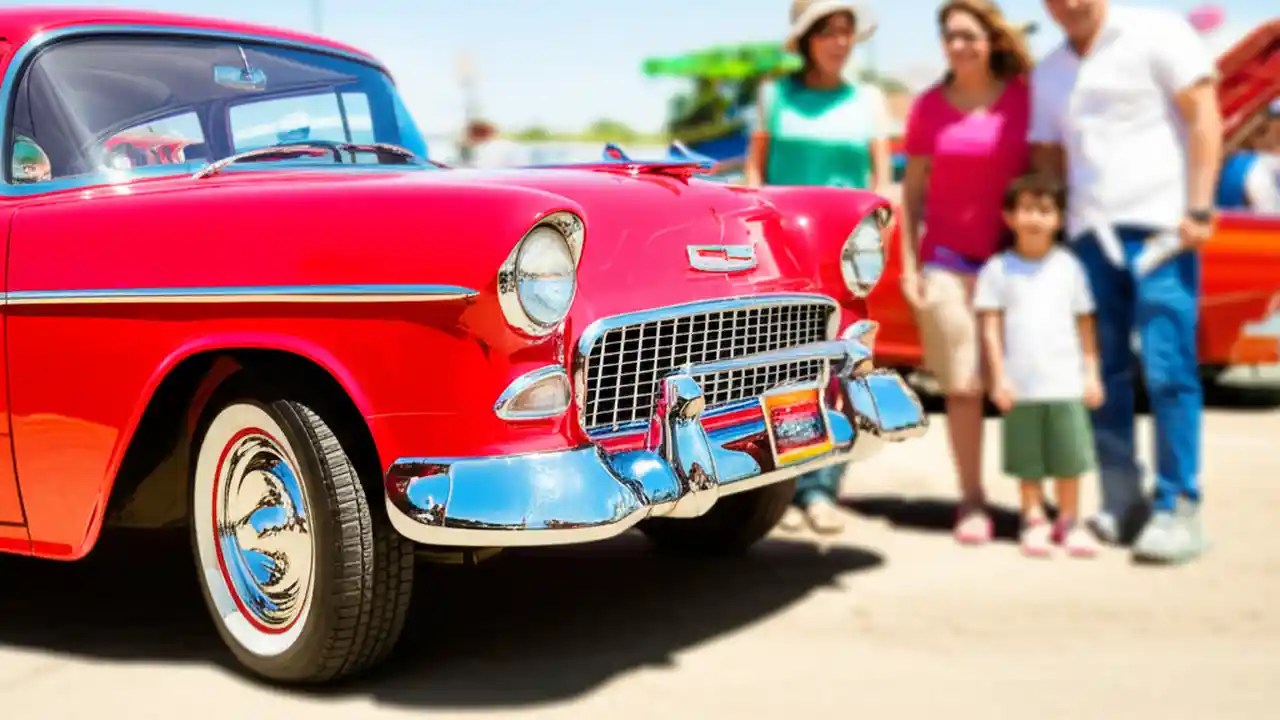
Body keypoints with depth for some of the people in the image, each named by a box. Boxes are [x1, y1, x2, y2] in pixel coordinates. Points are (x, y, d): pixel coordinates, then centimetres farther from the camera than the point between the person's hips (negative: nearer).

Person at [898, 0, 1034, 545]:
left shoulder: (1025, 98, 0)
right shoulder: (929, 107, 3)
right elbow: (912, 190, 6)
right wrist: (908, 265, 1)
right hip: (948, 260, 0)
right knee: (962, 386, 0)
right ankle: (972, 502, 8)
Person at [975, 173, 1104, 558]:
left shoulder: (1069, 265, 6)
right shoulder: (998, 269, 1)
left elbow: (1084, 323, 8)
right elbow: (991, 325, 0)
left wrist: (1092, 374, 6)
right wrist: (999, 377, -5)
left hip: (1066, 383, 1)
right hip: (1020, 385, -1)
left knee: (1069, 457, 4)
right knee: (1027, 460, 5)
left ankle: (1069, 522, 17)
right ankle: (1034, 521, 17)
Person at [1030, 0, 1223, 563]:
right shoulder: (1048, 74, 18)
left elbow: (1204, 117, -4)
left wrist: (1198, 209, -12)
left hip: (1160, 227, -5)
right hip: (1089, 234, 5)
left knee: (1168, 371, -10)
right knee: (1103, 373, 4)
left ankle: (1178, 511, -5)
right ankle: (1121, 502, 14)